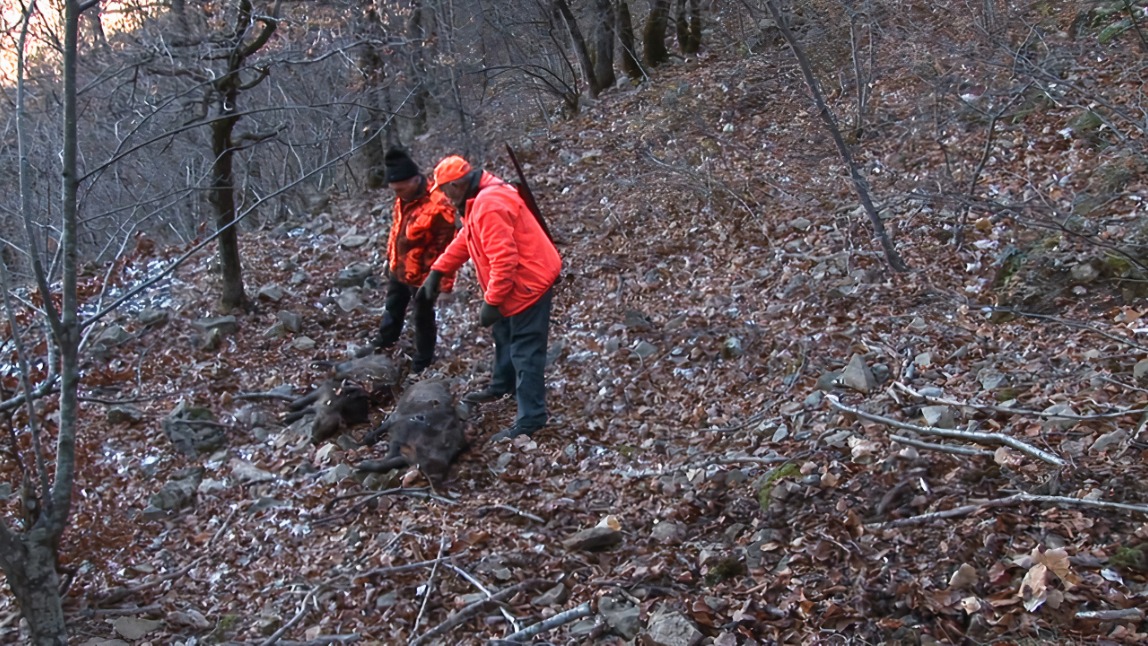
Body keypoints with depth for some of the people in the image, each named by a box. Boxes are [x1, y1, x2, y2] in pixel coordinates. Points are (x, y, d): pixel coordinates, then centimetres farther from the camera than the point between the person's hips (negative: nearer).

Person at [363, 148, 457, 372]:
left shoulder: (439, 206, -31)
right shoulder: (404, 198, -4)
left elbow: (446, 246, -25)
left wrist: (443, 280, -20)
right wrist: (390, 257, 20)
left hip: (422, 274, -8)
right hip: (398, 268, 8)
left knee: (423, 317, 12)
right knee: (392, 309, 29)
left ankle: (422, 362, 31)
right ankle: (383, 344, 53)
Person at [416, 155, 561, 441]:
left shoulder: (489, 205, -27)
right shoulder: (481, 198, 8)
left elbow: (504, 259, -31)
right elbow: (466, 239, 18)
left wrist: (491, 302, -26)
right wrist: (437, 271, 13)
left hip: (528, 282, -11)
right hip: (520, 280, 11)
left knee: (525, 350, -7)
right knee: (505, 334, 27)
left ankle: (531, 418, -2)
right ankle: (501, 386, 47)